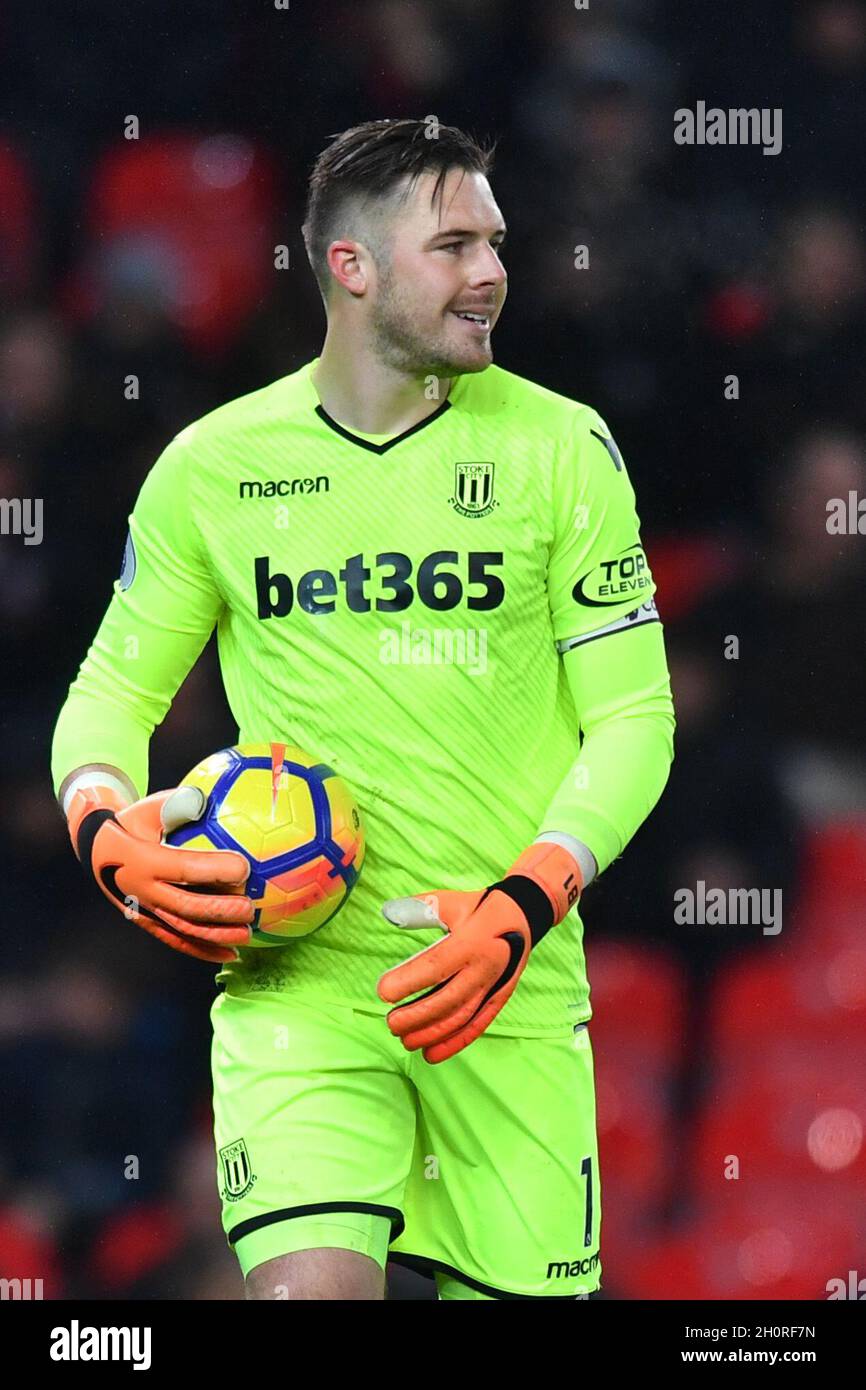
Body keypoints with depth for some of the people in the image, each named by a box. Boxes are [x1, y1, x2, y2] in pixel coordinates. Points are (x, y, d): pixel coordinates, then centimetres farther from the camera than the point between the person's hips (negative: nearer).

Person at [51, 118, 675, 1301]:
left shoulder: (561, 448, 2)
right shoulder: (212, 467, 4)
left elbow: (632, 713, 3)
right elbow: (114, 688, 14)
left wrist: (526, 904, -12)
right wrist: (109, 836, -8)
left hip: (510, 983, 1)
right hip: (295, 973, -1)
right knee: (309, 1287, -21)